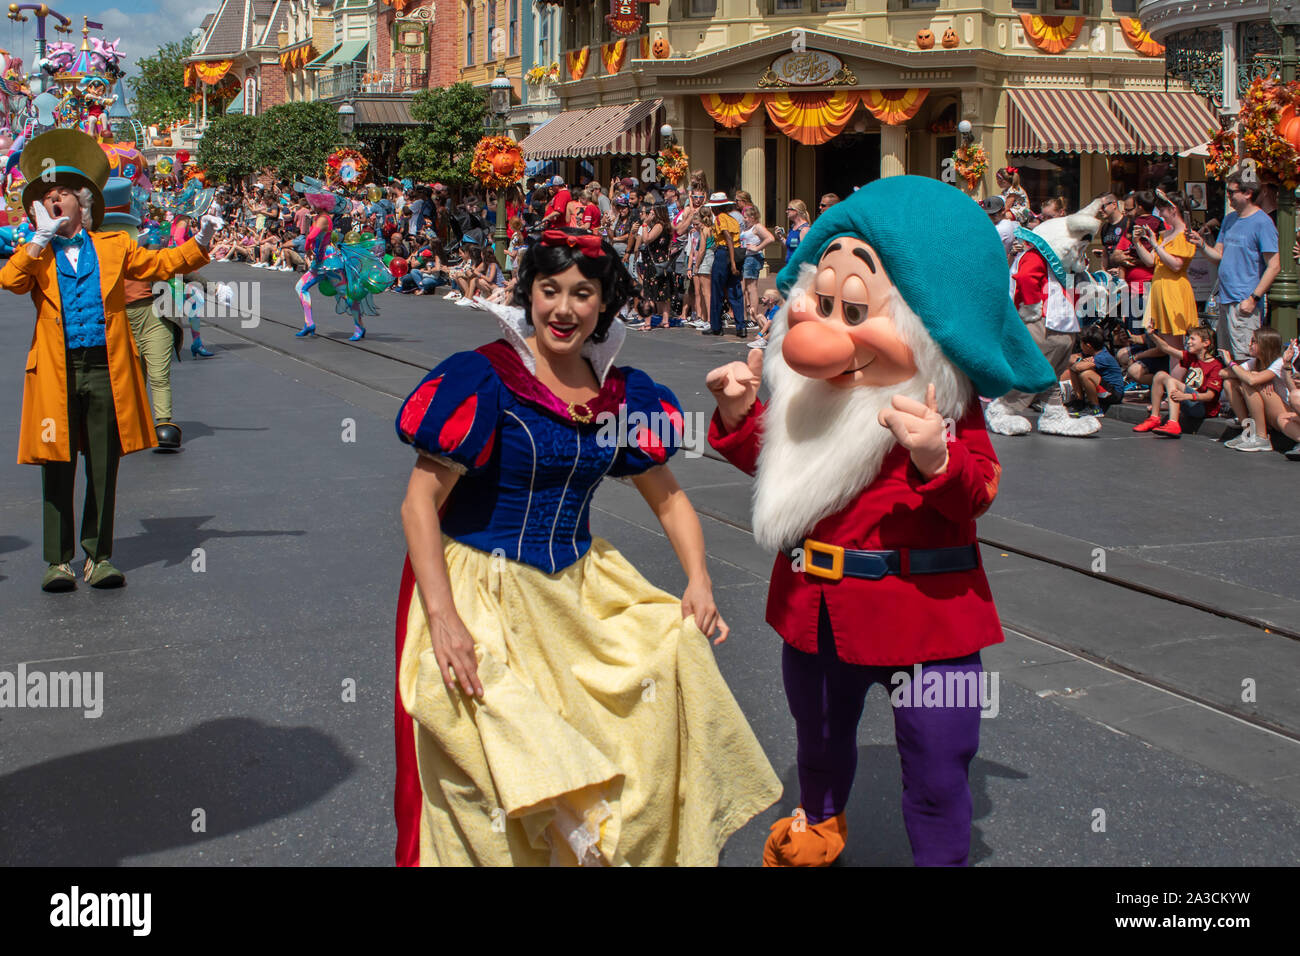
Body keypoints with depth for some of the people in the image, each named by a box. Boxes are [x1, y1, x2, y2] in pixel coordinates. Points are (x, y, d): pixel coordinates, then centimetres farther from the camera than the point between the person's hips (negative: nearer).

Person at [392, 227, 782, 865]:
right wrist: (442, 617, -24)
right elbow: (421, 502, -14)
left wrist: (698, 581, -3)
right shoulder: (483, 378, -12)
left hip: (578, 589, 6)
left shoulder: (622, 394, 5)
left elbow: (667, 497, 14)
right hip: (481, 590, -6)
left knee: (674, 651, -5)